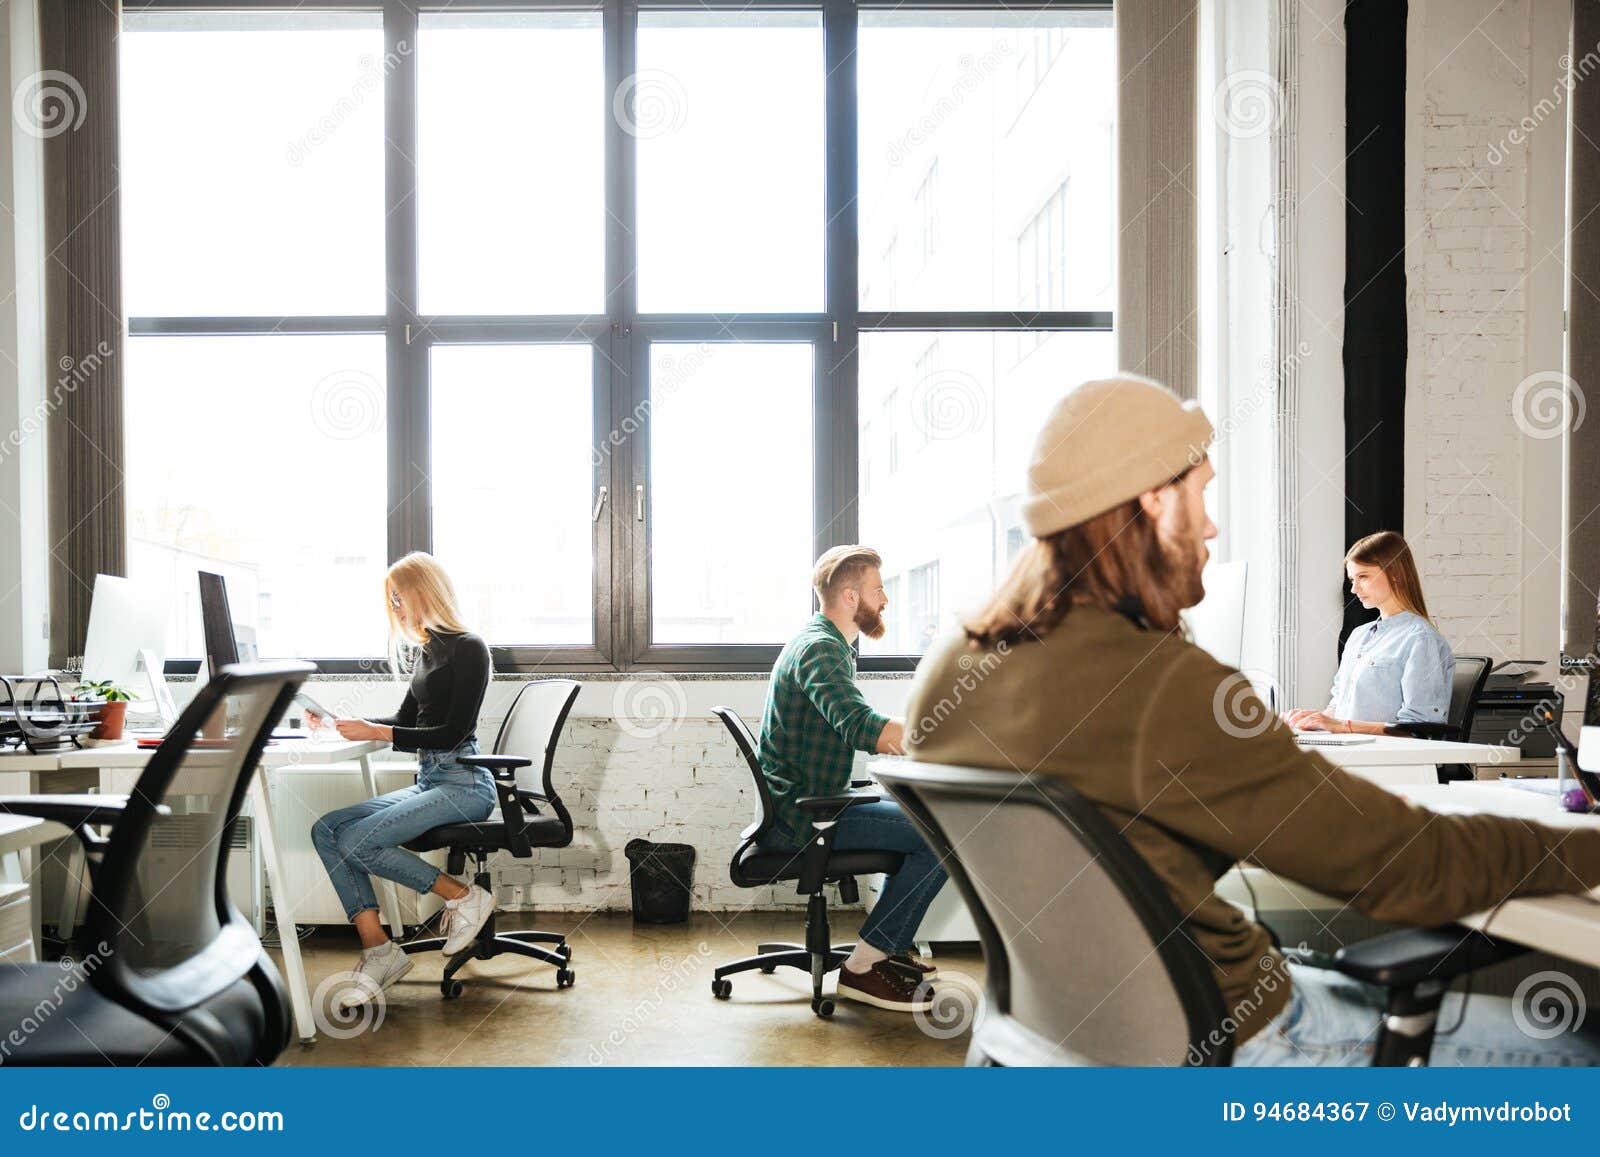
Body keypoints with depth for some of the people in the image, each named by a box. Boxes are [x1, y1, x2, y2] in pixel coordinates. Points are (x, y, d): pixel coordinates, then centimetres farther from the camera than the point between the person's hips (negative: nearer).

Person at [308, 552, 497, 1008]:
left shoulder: (468, 649, -10)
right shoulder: (428, 650, 17)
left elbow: (452, 733, -16)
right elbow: (406, 721, 24)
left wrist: (375, 732, -18)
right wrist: (340, 723, 14)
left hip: (464, 785, -9)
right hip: (430, 782, 9)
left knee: (357, 841, -22)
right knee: (327, 830, -7)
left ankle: (464, 897, -7)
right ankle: (376, 949, -9)